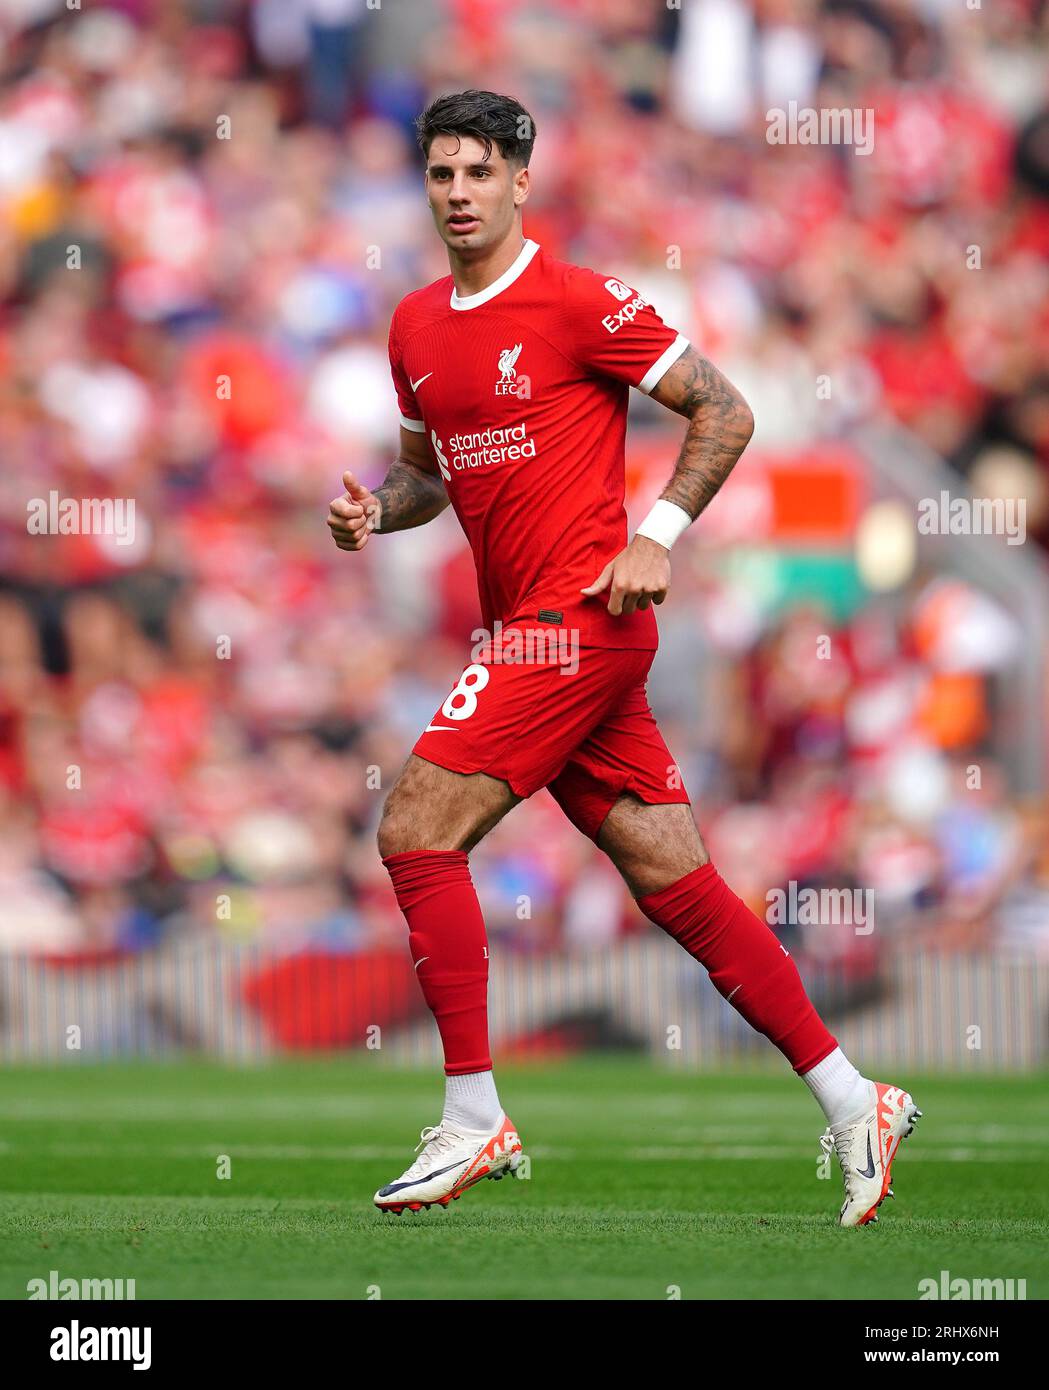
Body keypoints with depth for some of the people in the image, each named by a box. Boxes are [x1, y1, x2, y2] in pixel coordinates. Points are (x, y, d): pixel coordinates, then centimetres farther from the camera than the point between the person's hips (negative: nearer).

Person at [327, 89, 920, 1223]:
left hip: (579, 616, -8)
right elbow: (431, 469, 27)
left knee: (415, 828, -13)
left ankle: (473, 1121, -7)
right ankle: (851, 1103, 11)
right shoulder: (415, 327, 14)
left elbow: (725, 411, -6)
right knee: (673, 879, 6)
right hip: (527, 627, 8)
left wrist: (657, 536, -14)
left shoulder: (578, 303, -9)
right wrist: (374, 510, 6)